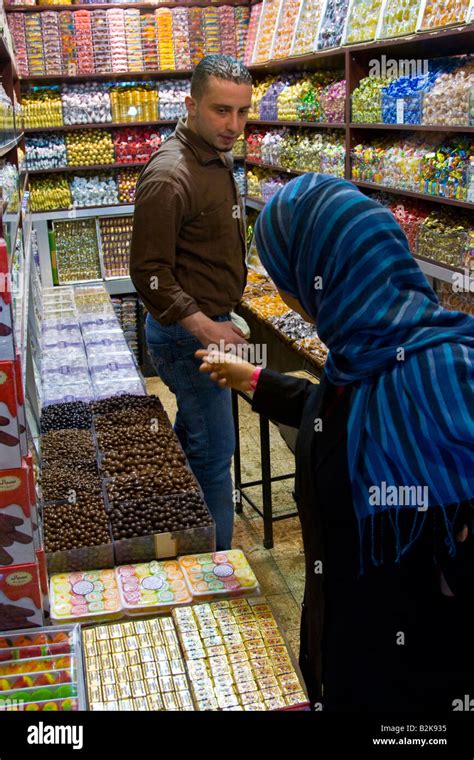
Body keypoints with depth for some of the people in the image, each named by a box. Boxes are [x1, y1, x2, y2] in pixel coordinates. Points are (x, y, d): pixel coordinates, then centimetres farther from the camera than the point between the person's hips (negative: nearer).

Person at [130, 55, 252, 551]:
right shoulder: (170, 178, -23)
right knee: (214, 452, -2)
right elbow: (149, 274, -24)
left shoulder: (217, 159, 10)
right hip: (186, 333, -10)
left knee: (193, 436, 21)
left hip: (208, 323, 10)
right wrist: (205, 327, -29)